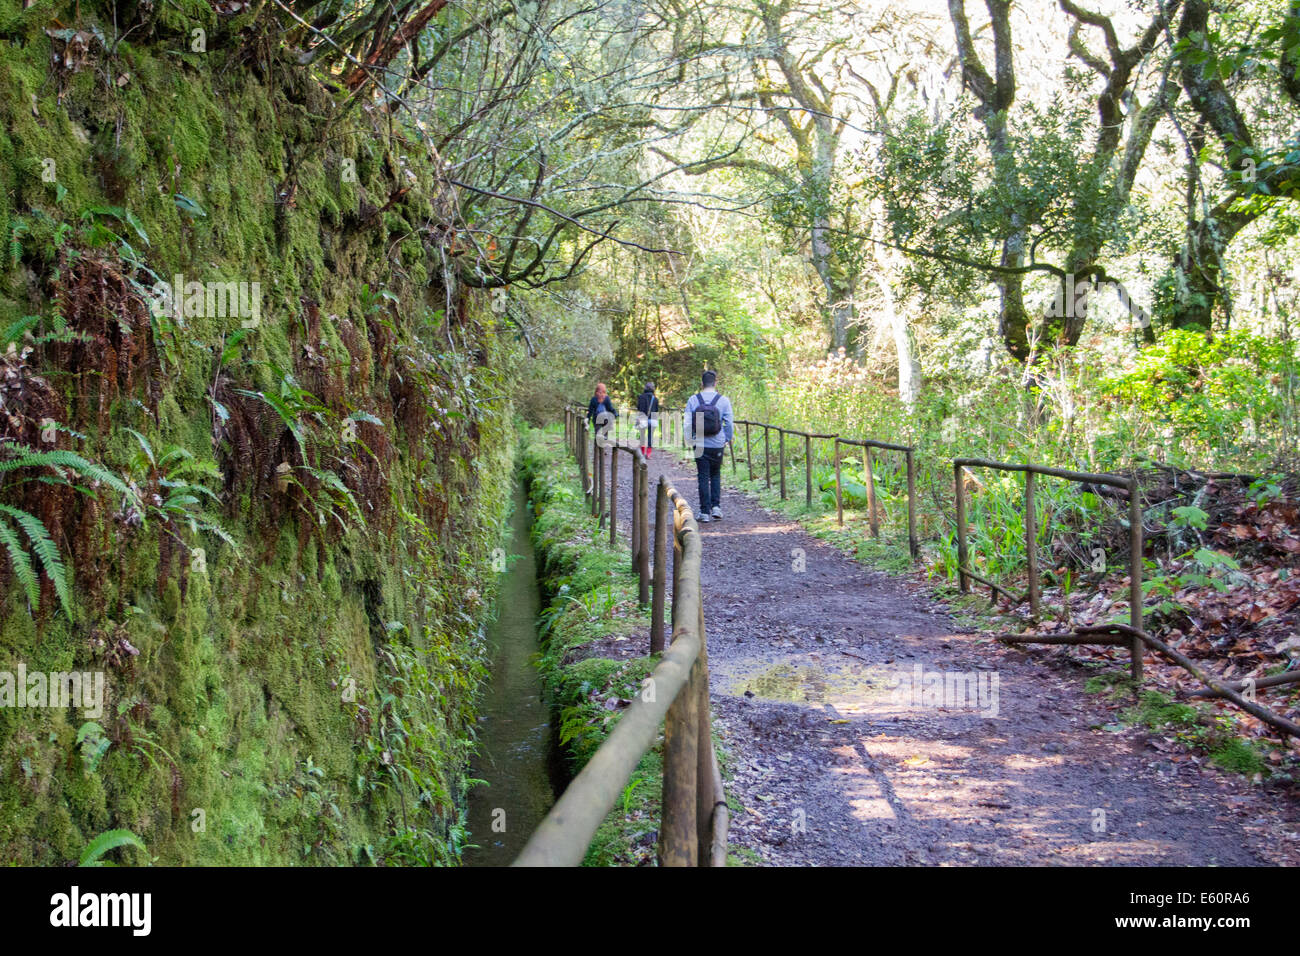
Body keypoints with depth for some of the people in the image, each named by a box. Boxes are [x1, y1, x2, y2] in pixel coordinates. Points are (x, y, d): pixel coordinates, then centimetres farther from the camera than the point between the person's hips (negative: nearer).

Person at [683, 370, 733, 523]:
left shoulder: (693, 400, -2)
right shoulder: (724, 401, -4)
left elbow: (687, 423, -3)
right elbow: (728, 423, -3)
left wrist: (690, 439, 7)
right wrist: (727, 440, 10)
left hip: (700, 445, 0)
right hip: (717, 445, 0)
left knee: (703, 477, 5)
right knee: (715, 476, 17)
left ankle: (704, 512, 3)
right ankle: (716, 506, 6)